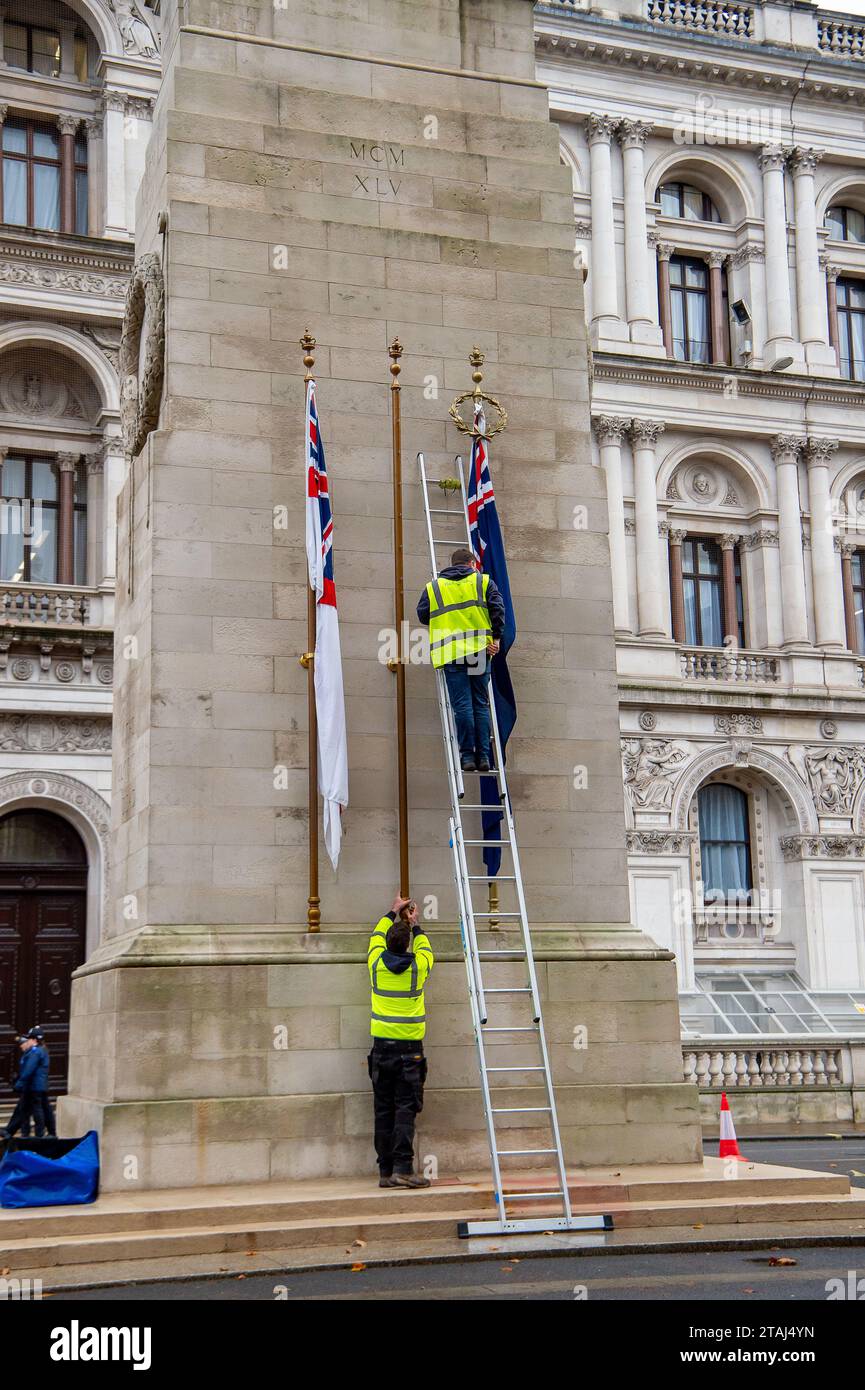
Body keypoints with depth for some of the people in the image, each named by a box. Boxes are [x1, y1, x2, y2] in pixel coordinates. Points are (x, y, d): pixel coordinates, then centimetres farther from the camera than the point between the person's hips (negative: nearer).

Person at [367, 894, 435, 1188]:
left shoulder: (376, 963, 0)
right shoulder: (417, 966, -5)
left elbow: (376, 935, 21)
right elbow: (424, 948, 19)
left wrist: (393, 911, 36)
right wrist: (415, 925, 35)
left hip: (382, 1047, 2)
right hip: (410, 1048, -2)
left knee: (383, 1110, 6)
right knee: (405, 1109, -5)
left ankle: (386, 1171, 7)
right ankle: (403, 1167, -14)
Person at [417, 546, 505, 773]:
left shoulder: (433, 587, 15)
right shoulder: (483, 582, 12)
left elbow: (422, 616, 16)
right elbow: (497, 608, 0)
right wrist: (496, 637, 1)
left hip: (451, 652, 0)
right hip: (479, 650, 0)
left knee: (462, 705, -3)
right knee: (481, 705, 6)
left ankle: (468, 756, -7)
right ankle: (483, 756, 2)